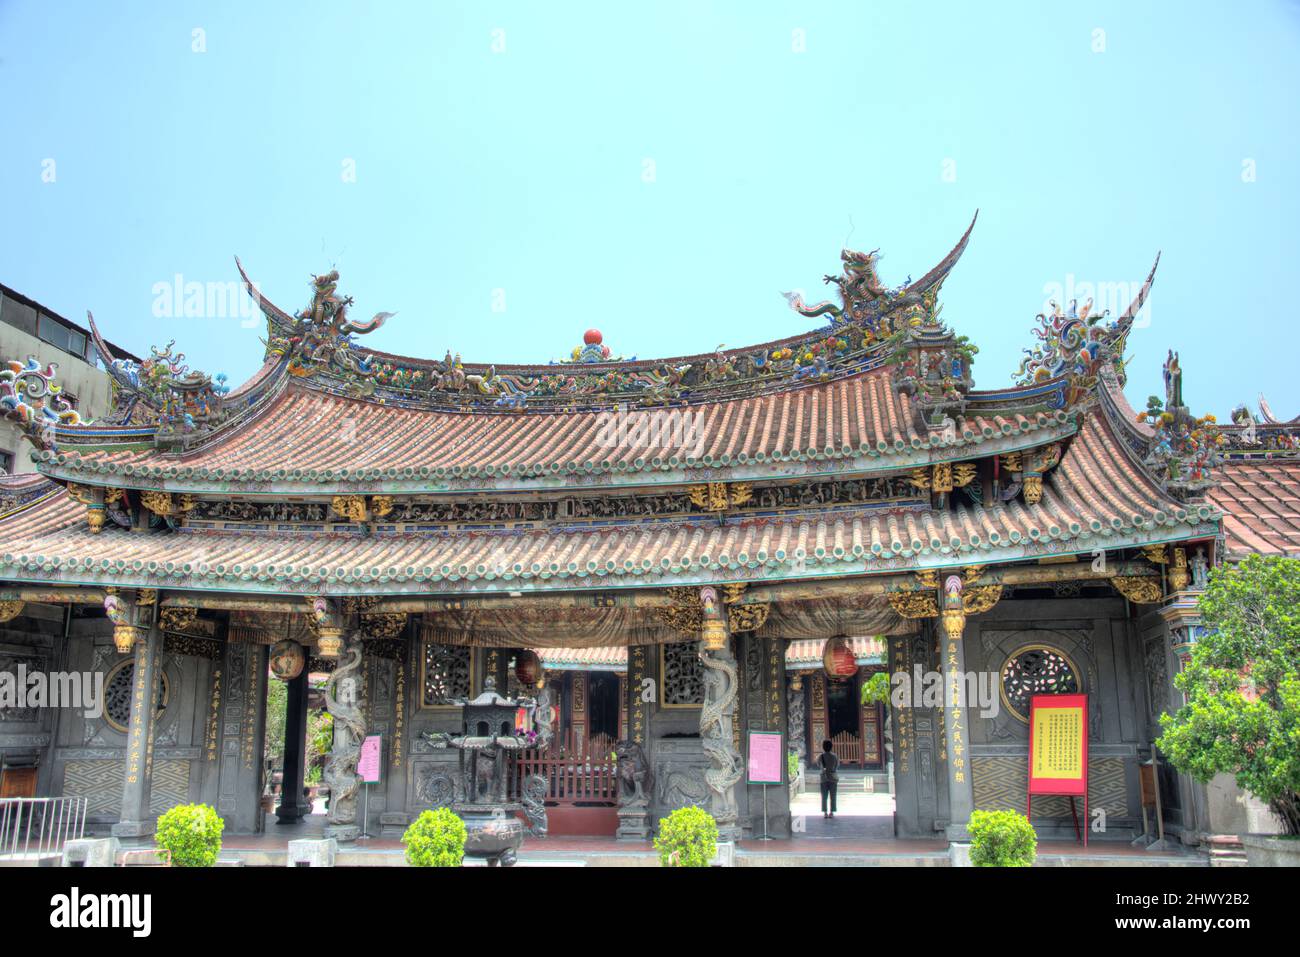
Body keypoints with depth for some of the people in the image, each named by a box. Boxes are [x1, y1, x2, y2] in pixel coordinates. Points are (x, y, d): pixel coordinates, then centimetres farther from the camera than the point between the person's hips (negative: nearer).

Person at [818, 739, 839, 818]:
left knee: (824, 796, 6)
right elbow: (837, 765, 7)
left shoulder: (820, 756, -5)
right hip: (833, 777, 0)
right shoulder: (835, 756, -6)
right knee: (832, 796, 6)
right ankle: (832, 812, 4)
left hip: (824, 777, 0)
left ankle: (825, 812, 3)